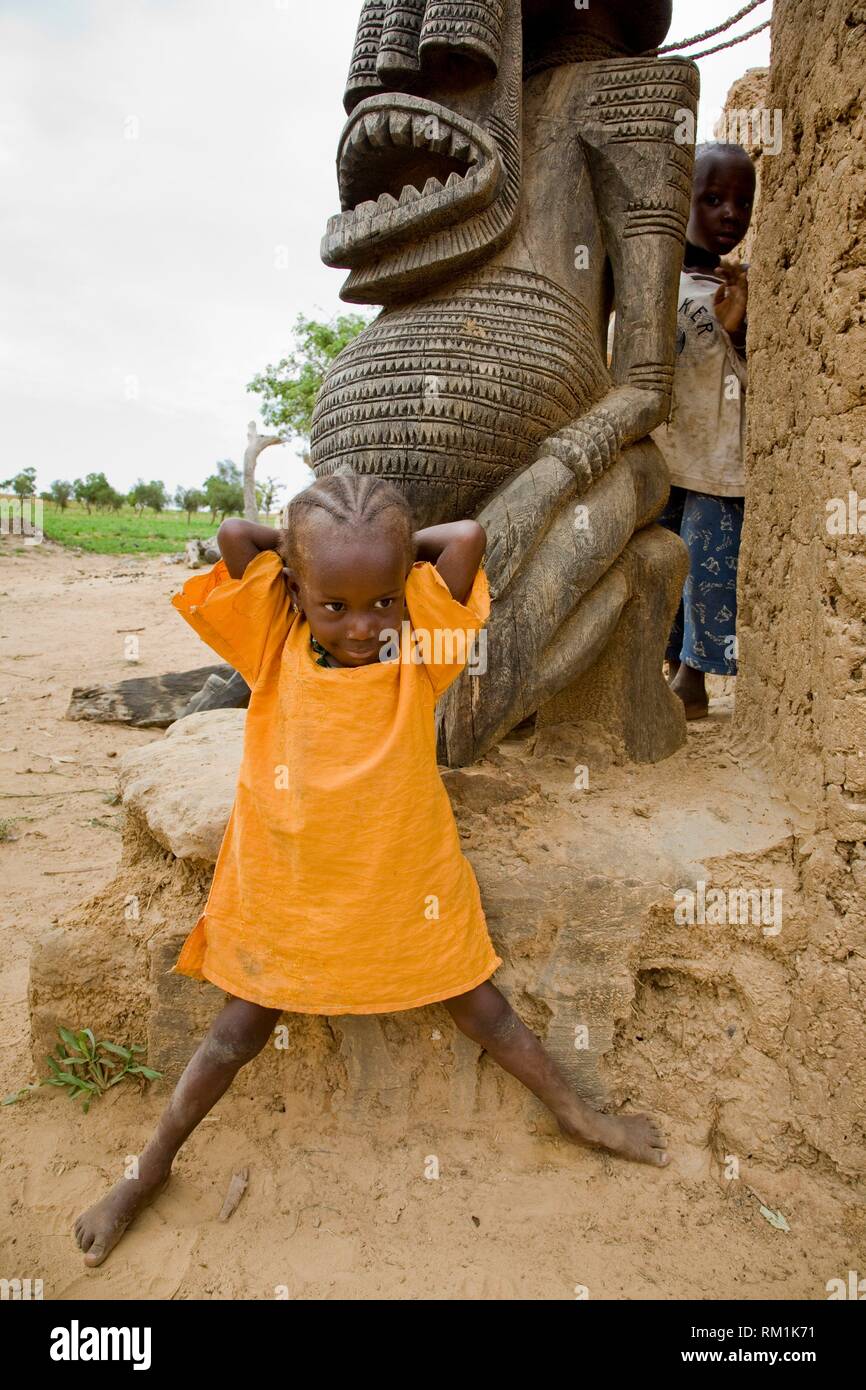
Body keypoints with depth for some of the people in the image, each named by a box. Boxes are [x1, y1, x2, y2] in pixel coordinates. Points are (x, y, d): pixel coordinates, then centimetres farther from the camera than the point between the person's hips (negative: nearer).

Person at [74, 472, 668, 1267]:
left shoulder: (418, 648, -15)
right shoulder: (274, 647, -14)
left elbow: (468, 536, -25)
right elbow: (234, 535, -24)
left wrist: (391, 548, -11)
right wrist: (298, 547, -10)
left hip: (405, 885, 0)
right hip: (287, 890, 0)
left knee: (480, 1008, 17)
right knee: (239, 1032, 17)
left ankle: (577, 1115, 41)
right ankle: (150, 1172, 40)